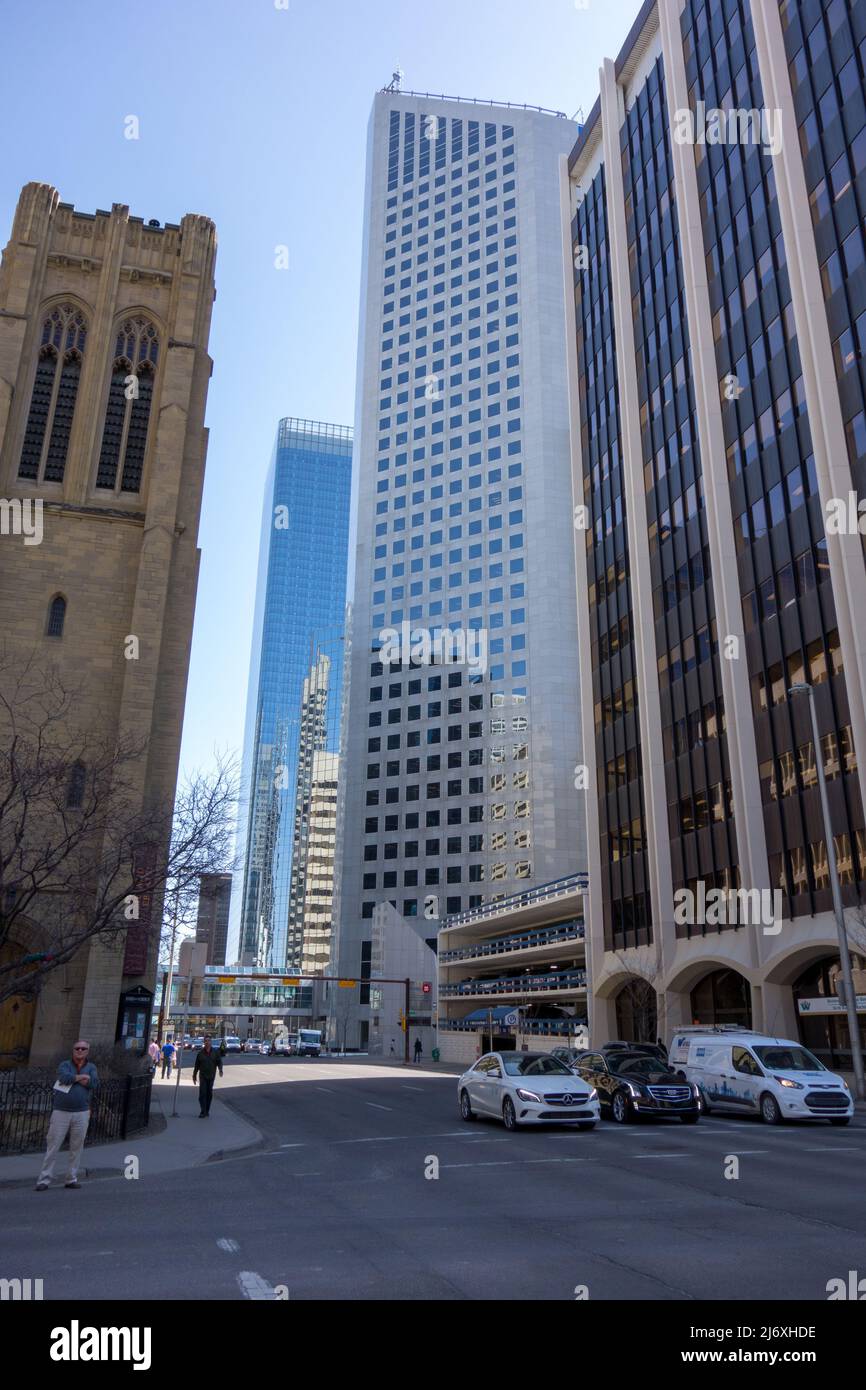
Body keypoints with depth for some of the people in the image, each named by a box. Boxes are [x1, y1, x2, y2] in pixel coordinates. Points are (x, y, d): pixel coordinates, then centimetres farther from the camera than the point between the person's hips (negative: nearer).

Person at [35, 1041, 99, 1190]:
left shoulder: (91, 1067, 11)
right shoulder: (65, 1065, 7)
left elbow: (95, 1084, -9)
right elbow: (64, 1077, -17)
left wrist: (73, 1078, -9)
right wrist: (82, 1077, -8)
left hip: (82, 1113, 2)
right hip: (61, 1112, -2)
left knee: (76, 1147, 5)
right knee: (53, 1146, -1)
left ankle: (72, 1179, 15)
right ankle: (44, 1179, 5)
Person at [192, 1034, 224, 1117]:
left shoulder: (215, 1052, 1)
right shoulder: (200, 1052, 2)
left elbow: (219, 1062, 0)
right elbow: (197, 1065, 8)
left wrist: (220, 1070, -18)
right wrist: (194, 1075, 11)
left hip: (211, 1076, 1)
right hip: (203, 1076, -1)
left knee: (209, 1094, 7)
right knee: (202, 1093, -10)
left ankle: (207, 1111, 19)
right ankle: (203, 1112, -10)